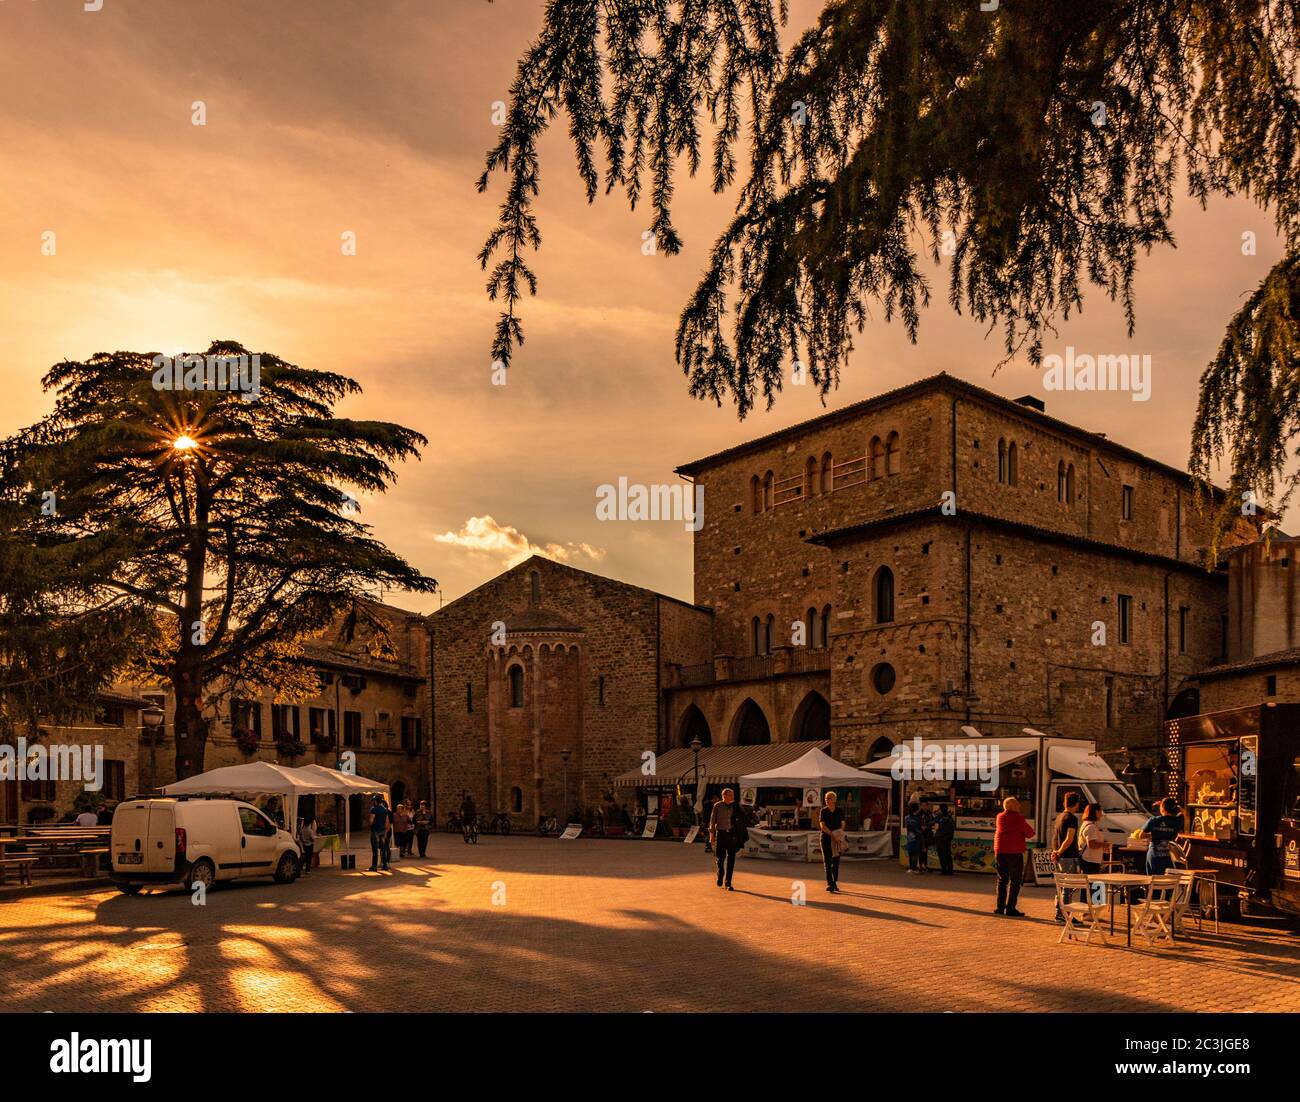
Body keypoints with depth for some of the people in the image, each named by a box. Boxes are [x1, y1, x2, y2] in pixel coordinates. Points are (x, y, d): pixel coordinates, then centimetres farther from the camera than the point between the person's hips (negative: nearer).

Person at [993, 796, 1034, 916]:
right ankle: (1010, 908, -5)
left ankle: (1000, 907, 13)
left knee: (1002, 879, 14)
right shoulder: (1018, 818, -10)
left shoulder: (1000, 817, 9)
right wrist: (1023, 832, 13)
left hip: (1000, 852, 6)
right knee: (1015, 881, 0)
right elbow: (1030, 833, -6)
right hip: (1014, 852, -6)